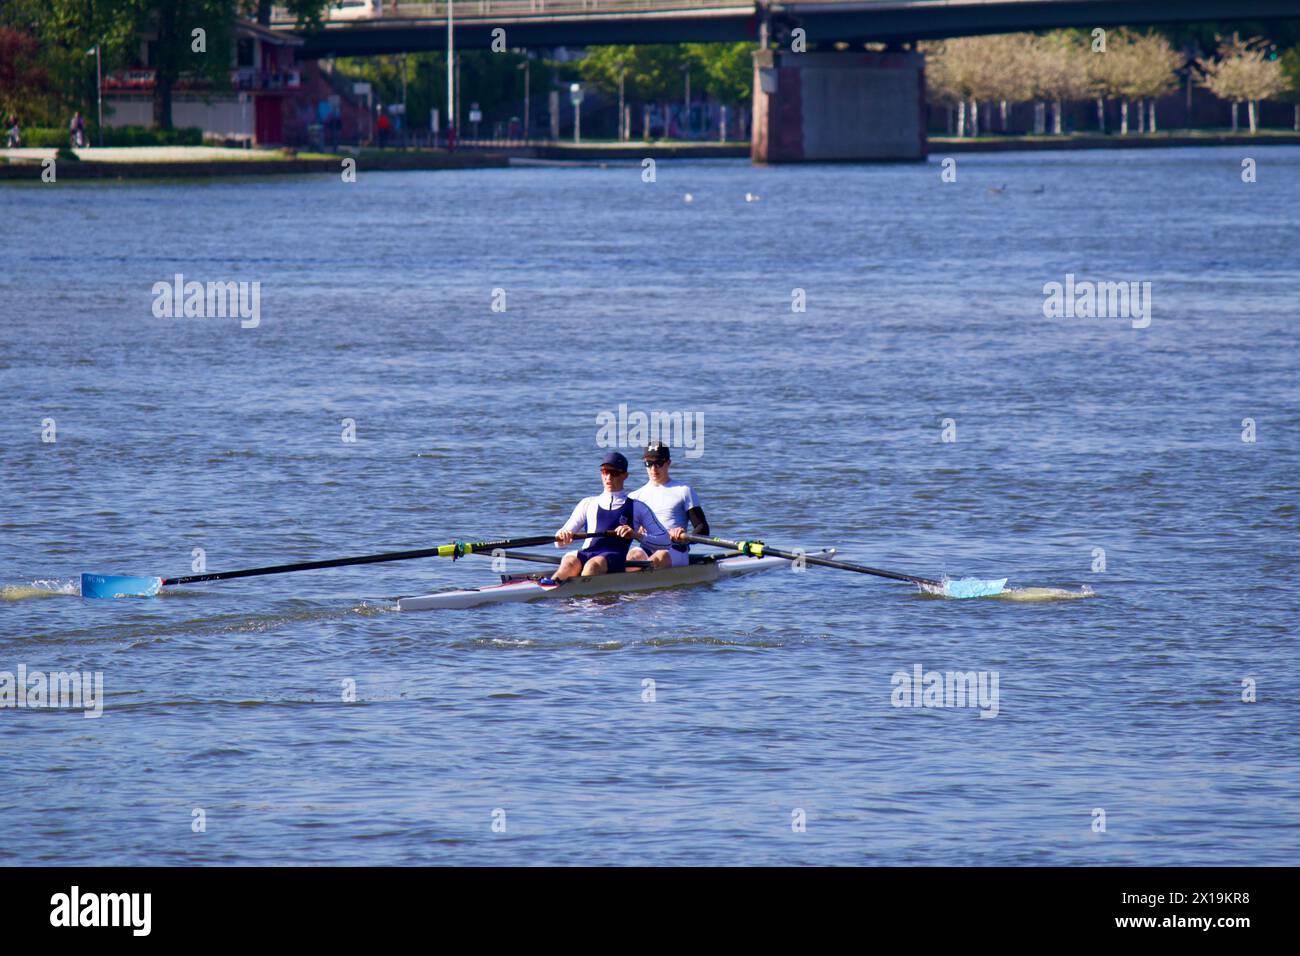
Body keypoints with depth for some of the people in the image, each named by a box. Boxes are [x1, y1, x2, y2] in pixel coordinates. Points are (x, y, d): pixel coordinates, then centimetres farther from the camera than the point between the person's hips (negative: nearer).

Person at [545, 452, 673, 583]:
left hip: (614, 559, -3)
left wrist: (637, 535, -5)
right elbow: (559, 542, 23)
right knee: (570, 560, -34)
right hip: (585, 554, 3)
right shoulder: (588, 503, 28)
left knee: (593, 564, -39)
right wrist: (562, 537, -3)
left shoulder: (636, 507, 20)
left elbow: (665, 541, 13)